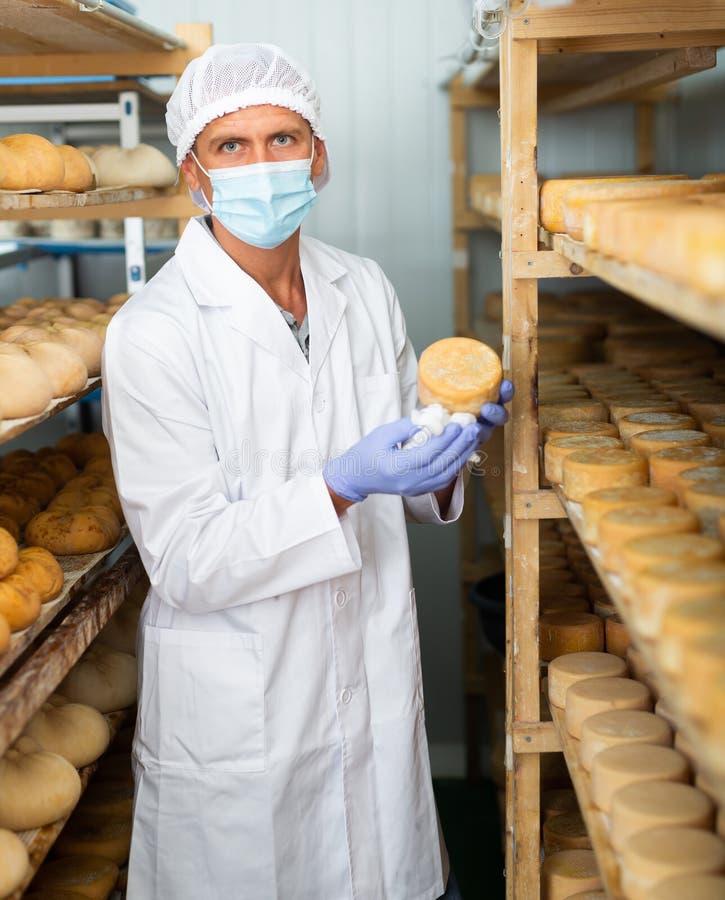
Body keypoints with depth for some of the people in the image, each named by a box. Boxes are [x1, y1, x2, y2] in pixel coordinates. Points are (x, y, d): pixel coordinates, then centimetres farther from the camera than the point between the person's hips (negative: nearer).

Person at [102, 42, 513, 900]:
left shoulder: (363, 289, 1)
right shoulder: (152, 331, -17)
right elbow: (184, 561, -20)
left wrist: (452, 440, -12)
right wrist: (345, 484, -30)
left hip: (375, 688, 5)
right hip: (236, 719, -5)